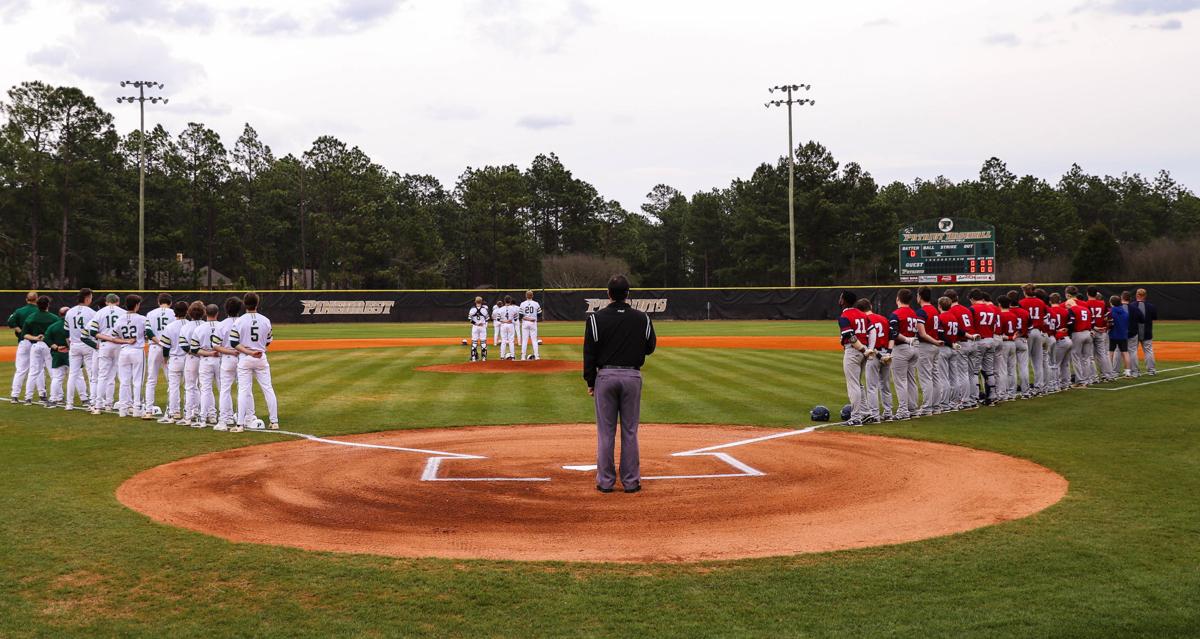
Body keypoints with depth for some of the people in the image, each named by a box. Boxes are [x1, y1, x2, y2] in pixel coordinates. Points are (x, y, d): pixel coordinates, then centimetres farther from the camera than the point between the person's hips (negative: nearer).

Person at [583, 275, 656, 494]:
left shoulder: (596, 318, -5)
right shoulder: (642, 319, -1)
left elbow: (590, 353, -4)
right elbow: (650, 348, 8)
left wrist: (590, 381, 4)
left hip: (606, 376, -1)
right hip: (632, 376, 1)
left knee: (605, 431, 5)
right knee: (630, 431, 7)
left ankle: (605, 481, 7)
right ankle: (631, 481, 9)